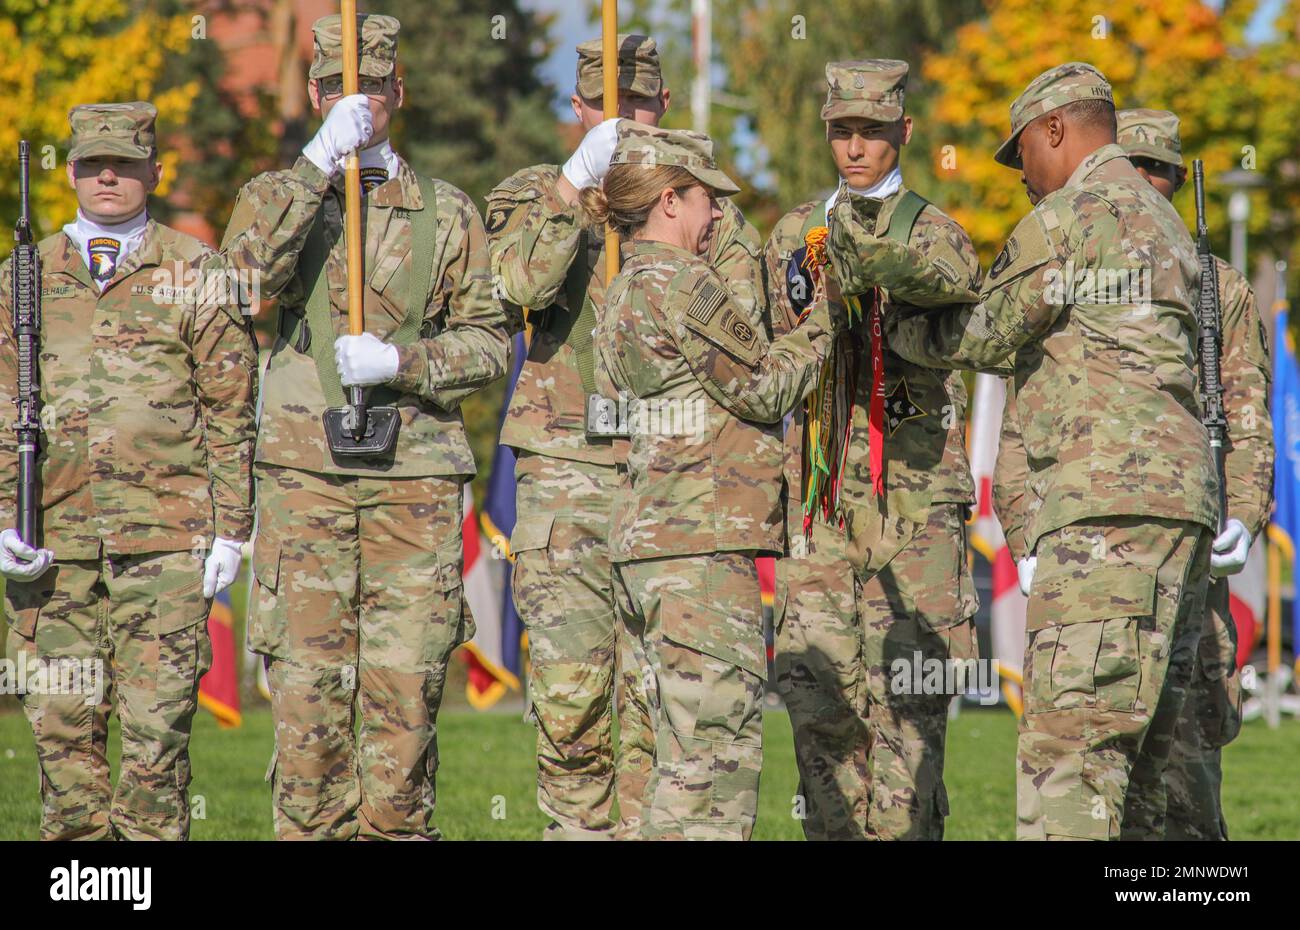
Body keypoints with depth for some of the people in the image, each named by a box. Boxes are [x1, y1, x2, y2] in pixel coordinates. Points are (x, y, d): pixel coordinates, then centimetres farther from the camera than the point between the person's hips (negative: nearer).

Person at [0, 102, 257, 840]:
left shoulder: (196, 274, 6)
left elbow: (231, 412, 5)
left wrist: (231, 529, -1)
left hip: (166, 534, -2)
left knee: (158, 721, -6)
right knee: (62, 723, 3)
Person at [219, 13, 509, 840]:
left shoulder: (446, 212, 12)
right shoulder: (283, 194, 12)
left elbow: (488, 342, 8)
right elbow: (251, 262, -11)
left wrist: (401, 361, -9)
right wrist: (322, 161, -14)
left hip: (415, 476, 0)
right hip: (305, 470, 0)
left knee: (406, 683, -3)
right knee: (308, 679, -3)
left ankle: (397, 830, 4)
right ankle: (312, 830, 2)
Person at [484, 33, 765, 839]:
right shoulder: (532, 196, 10)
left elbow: (741, 317, -1)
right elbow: (523, 282, -12)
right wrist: (575, 183, -17)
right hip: (566, 469, -1)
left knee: (655, 682, -2)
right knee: (570, 681, -9)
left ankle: (644, 825, 3)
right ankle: (577, 824, 3)